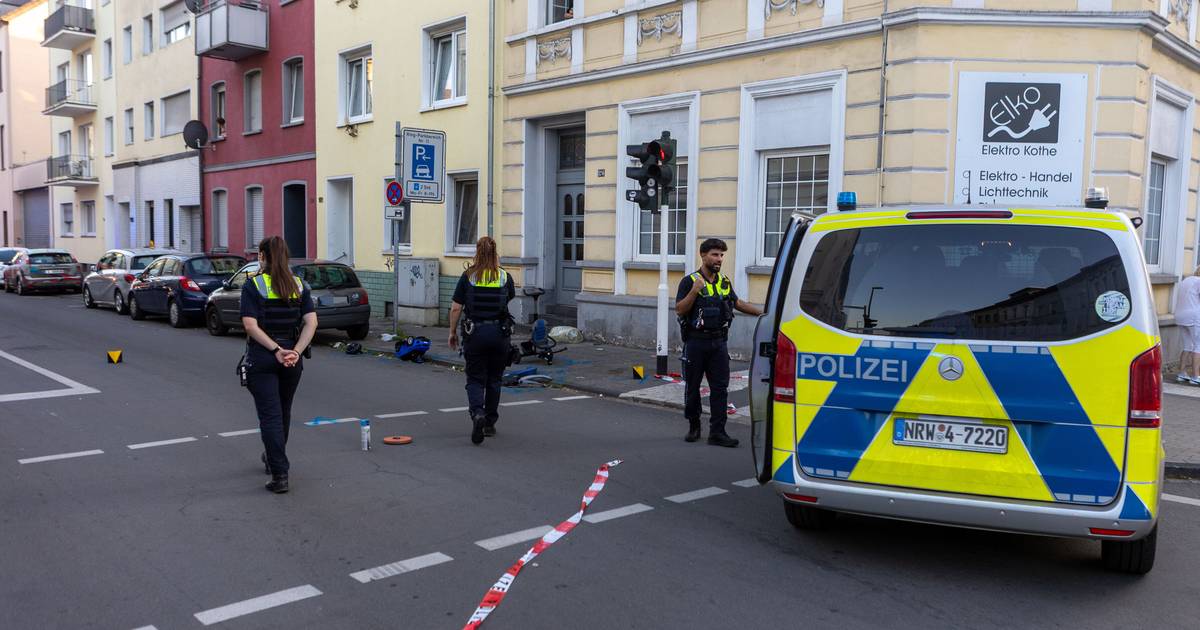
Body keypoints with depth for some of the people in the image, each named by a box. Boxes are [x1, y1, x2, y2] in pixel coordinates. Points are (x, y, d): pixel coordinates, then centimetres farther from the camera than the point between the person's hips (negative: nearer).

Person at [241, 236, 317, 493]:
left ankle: (280, 474, -7)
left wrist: (276, 350, -16)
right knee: (283, 412, 20)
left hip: (261, 358, -4)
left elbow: (250, 325, -16)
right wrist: (296, 351, -12)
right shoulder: (300, 285, 4)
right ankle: (273, 459, 40)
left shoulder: (253, 285, -6)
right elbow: (311, 322, -7)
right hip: (292, 359, 4)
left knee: (270, 415, -2)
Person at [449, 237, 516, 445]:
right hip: (499, 332, 1)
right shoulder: (505, 277, 0)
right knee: (494, 379, 15)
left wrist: (452, 332, 8)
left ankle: (477, 414, -20)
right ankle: (490, 423, 21)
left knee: (475, 379, 6)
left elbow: (456, 308, -4)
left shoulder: (467, 276, -3)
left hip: (474, 332, -1)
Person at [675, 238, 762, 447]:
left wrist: (763, 313, 23)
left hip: (719, 342, 4)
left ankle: (717, 432, 1)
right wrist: (694, 290, -24)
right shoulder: (690, 281, -5)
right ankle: (694, 426, 23)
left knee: (720, 388, -1)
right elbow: (679, 310, -13)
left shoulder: (725, 282, 12)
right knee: (692, 387, 7)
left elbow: (738, 303, 26)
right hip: (696, 342, -4)